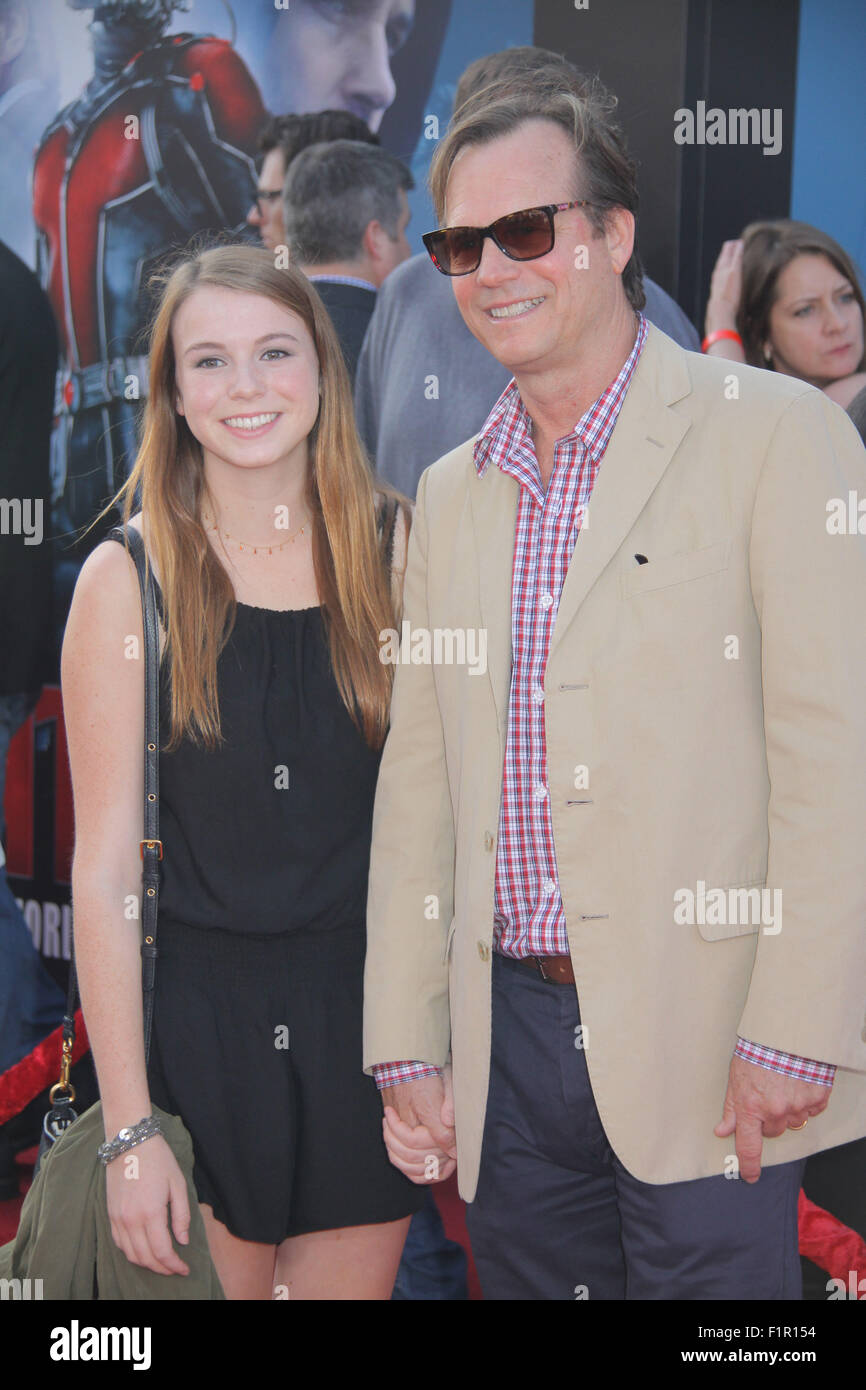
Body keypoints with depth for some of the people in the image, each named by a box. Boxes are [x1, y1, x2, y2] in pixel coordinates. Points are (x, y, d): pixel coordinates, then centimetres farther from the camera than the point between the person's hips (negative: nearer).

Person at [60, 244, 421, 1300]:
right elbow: (103, 867, -8)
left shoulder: (397, 548, -1)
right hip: (200, 1021, -2)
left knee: (353, 1280, 14)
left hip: (369, 1013, 2)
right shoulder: (128, 579, -7)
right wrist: (129, 1124, -11)